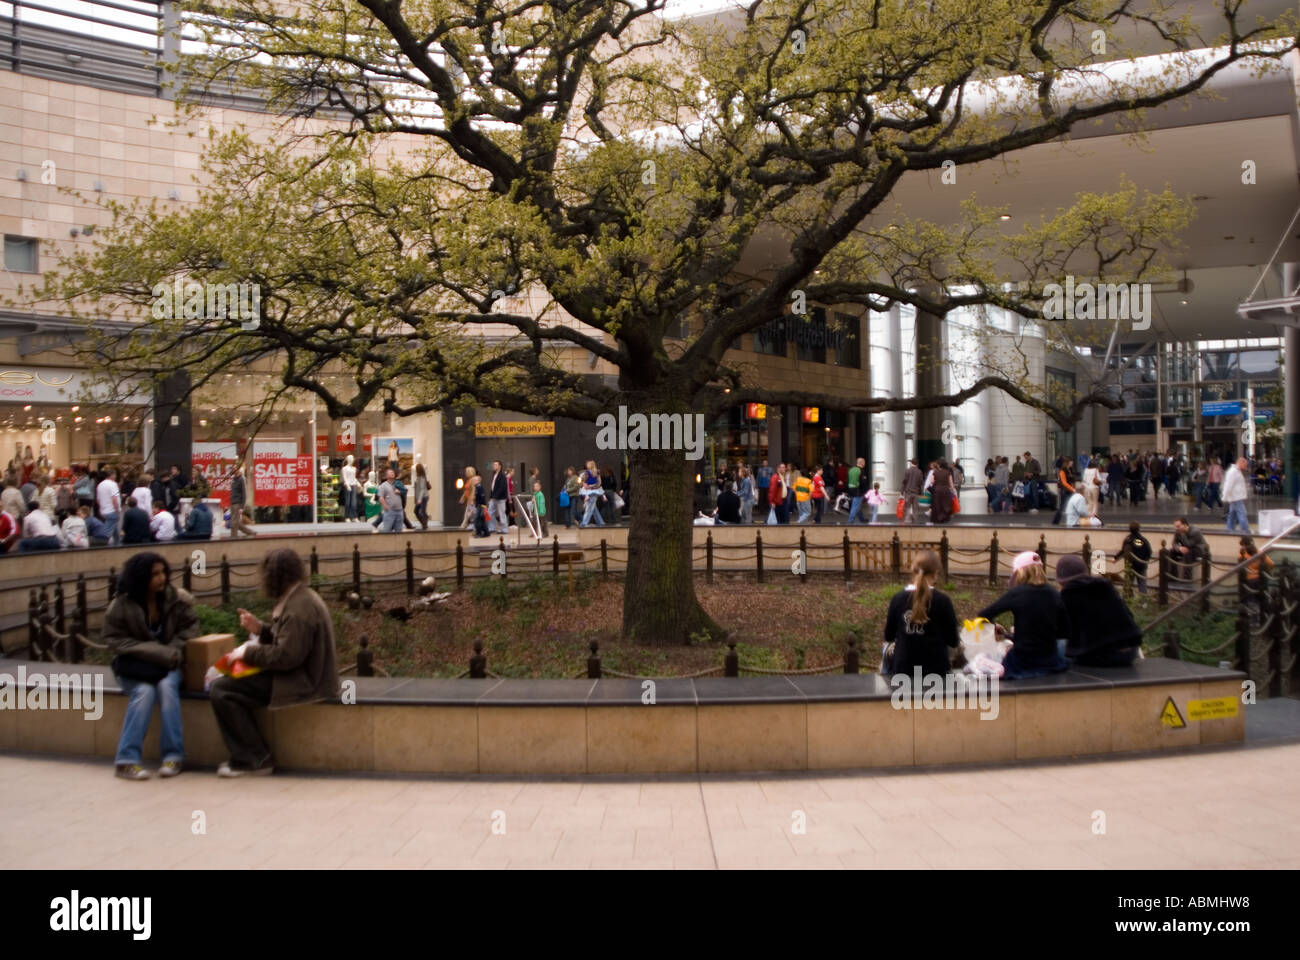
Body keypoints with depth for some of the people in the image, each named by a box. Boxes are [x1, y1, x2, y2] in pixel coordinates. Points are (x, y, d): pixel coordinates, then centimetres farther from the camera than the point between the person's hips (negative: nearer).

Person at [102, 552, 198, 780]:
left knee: (167, 686, -31)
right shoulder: (120, 606, -8)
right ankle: (127, 759, -25)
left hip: (167, 665, 1)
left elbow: (190, 628, 4)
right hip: (134, 667, -1)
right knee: (144, 691, -32)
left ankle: (173, 755, -24)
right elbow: (116, 641, -8)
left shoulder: (177, 599, -3)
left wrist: (172, 652, -14)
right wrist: (157, 652, -19)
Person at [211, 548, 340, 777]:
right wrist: (260, 629, 9)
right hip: (307, 675, 11)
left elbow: (287, 655, -24)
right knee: (225, 682, 24)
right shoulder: (303, 597, 12)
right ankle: (250, 756, 22)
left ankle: (254, 758, -6)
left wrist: (248, 652, -13)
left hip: (302, 684, -11)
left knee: (221, 690, -14)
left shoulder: (298, 608, -21)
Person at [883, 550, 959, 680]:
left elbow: (888, 637, 4)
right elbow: (952, 642, -4)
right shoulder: (943, 600, -12)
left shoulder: (897, 598, -6)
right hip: (935, 668, -1)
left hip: (903, 668, 1)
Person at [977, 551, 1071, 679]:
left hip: (1022, 662, -2)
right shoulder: (1053, 594, -1)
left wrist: (996, 627, 11)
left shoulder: (1016, 593, -11)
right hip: (1050, 662, 2)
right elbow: (1065, 632, 5)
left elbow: (984, 616, -9)